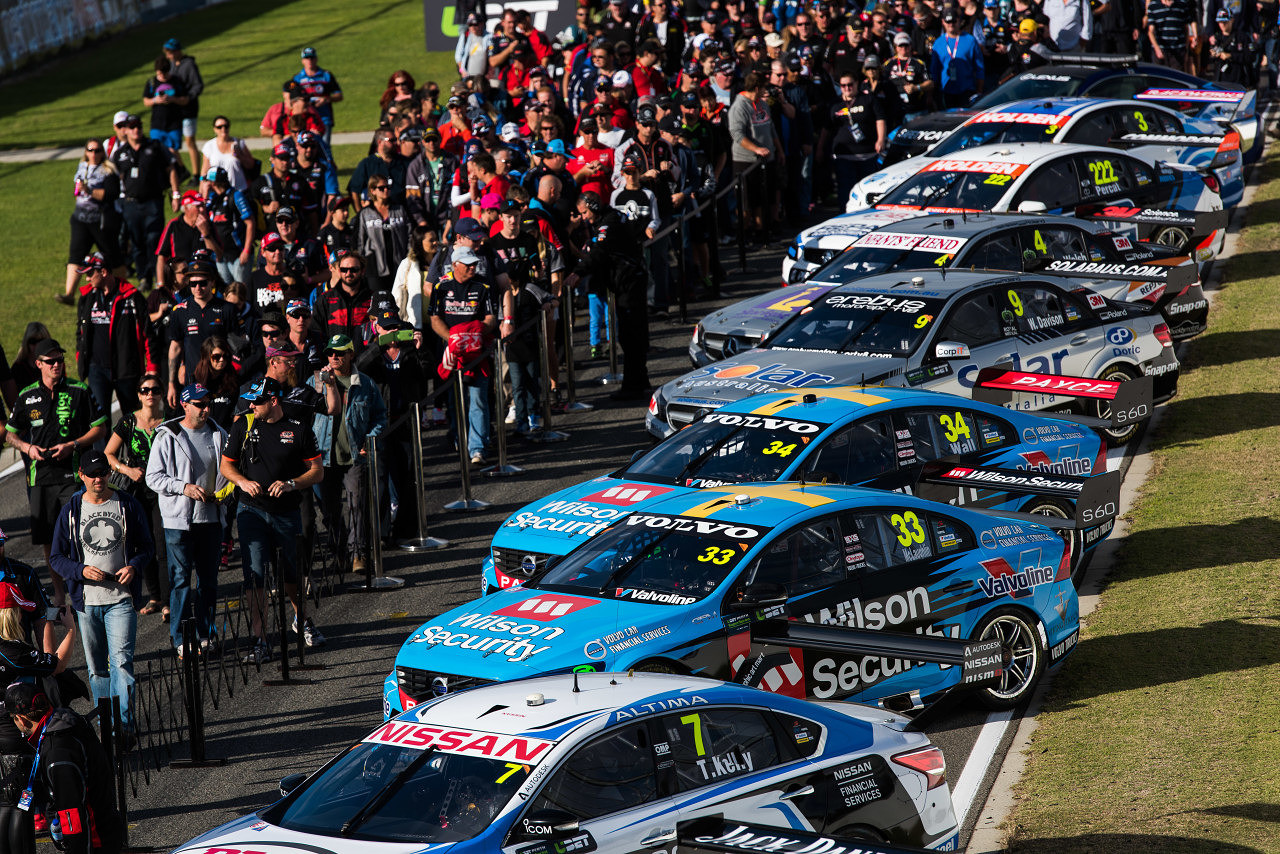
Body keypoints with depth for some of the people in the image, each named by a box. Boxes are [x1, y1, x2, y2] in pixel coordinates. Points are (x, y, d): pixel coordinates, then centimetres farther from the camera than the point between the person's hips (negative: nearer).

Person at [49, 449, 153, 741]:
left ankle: (124, 724, -16)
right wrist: (82, 570, -12)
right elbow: (56, 557, 7)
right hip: (87, 600, 2)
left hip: (121, 599, -2)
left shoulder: (128, 505, 3)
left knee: (121, 661, -14)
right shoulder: (70, 511, 4)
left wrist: (134, 566, -11)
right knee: (96, 667, 9)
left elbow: (146, 547, 11)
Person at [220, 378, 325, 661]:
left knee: (292, 574, 11)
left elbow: (317, 472, 1)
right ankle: (260, 641, -7)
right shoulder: (243, 427, 3)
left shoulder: (299, 430, -1)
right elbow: (226, 465, 10)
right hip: (252, 510, 0)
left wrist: (291, 484, -17)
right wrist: (242, 481, -10)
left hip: (287, 512, 0)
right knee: (255, 575, -8)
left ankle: (302, 619, 40)